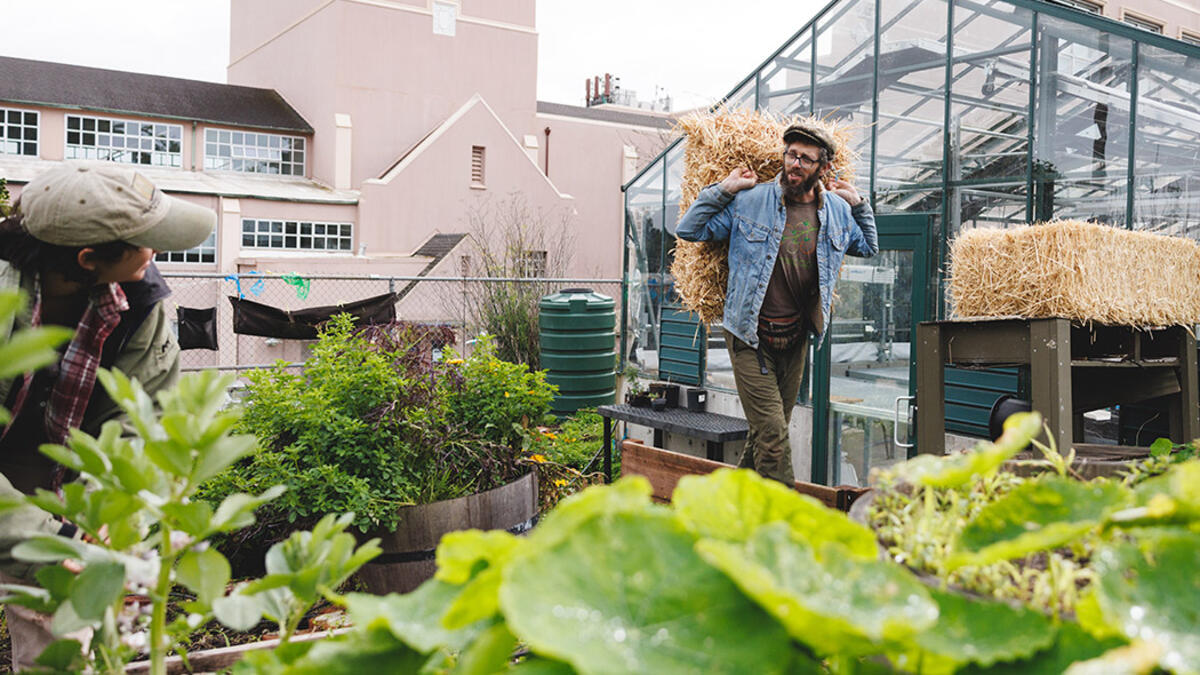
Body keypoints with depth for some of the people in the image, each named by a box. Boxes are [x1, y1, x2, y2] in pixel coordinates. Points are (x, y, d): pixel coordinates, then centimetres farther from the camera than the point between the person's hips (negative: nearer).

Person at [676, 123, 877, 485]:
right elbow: (687, 230, -1)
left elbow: (868, 247, 26)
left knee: (770, 428, 14)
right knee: (772, 433, -11)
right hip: (750, 338, -5)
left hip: (795, 340, 5)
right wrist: (724, 190, -8)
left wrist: (858, 205, 13)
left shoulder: (837, 211, 6)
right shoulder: (750, 201, -7)